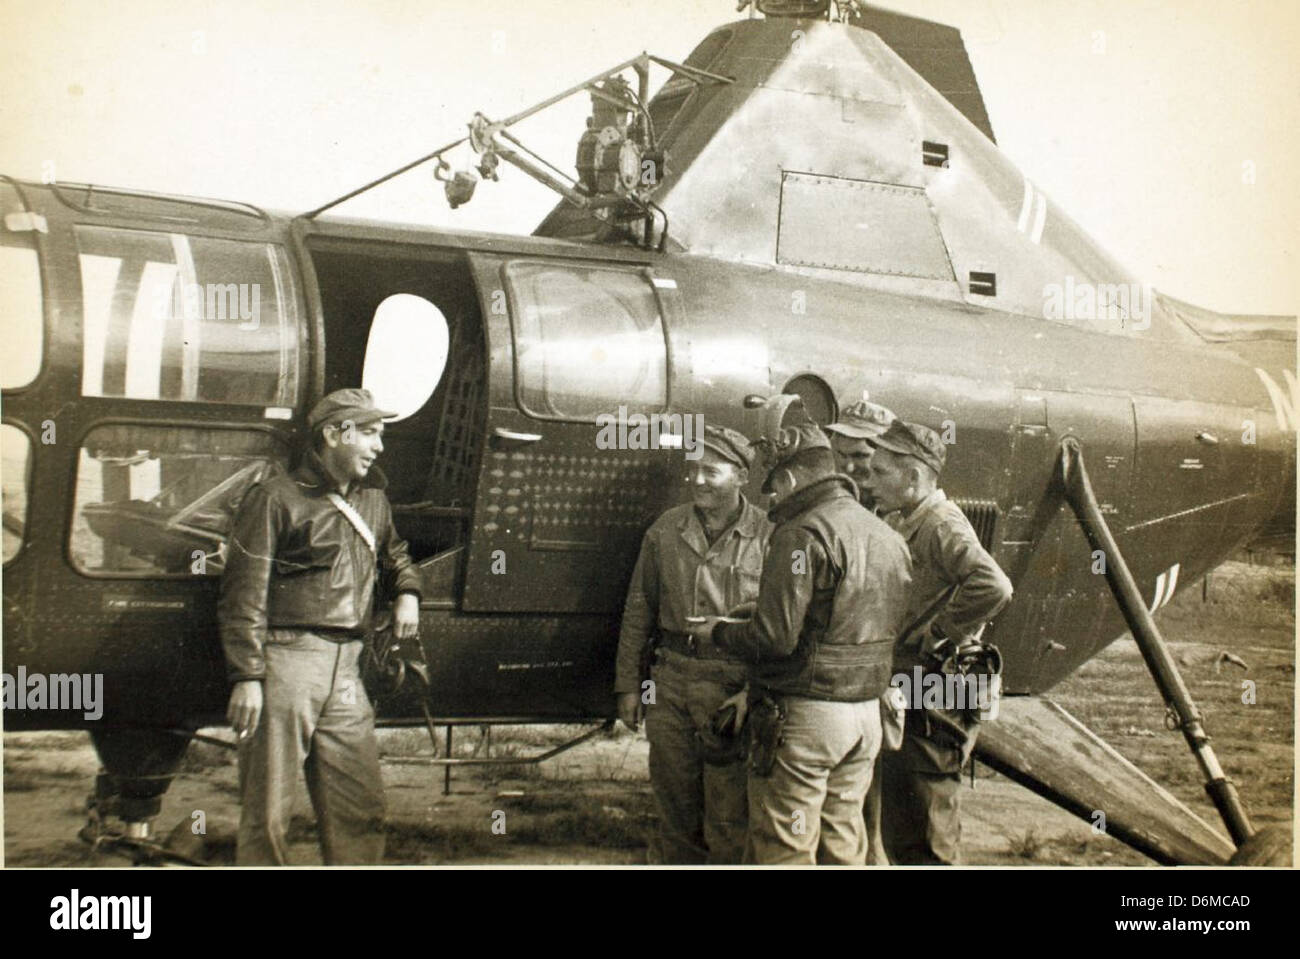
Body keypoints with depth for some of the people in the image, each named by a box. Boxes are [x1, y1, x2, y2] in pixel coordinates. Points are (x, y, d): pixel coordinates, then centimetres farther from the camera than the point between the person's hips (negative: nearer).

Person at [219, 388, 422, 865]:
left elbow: (395, 556, 39)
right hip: (286, 661, -6)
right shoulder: (276, 498, -3)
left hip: (345, 671, 7)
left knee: (362, 808, 7)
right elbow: (243, 596, -7)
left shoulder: (373, 500, 18)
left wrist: (407, 592, 17)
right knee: (268, 812, -3)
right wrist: (247, 677, -15)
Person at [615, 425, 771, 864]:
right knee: (675, 805, 14)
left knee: (729, 821, 1)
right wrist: (628, 683, 11)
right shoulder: (667, 529, 5)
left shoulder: (768, 536, -7)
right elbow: (639, 608, 12)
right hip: (672, 683, 4)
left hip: (733, 689, -4)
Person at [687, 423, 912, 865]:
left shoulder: (802, 534, -15)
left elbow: (776, 636, -20)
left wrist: (718, 631, -1)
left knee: (783, 849, 1)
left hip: (804, 713, -8)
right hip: (867, 712, 8)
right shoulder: (889, 538, 11)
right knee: (843, 842, 16)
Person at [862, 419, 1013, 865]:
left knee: (924, 844, -2)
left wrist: (933, 635, -23)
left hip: (931, 706, -10)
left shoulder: (941, 524, -17)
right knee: (898, 835, 19)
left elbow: (993, 587, -33)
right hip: (906, 696, 10)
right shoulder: (902, 524, 13)